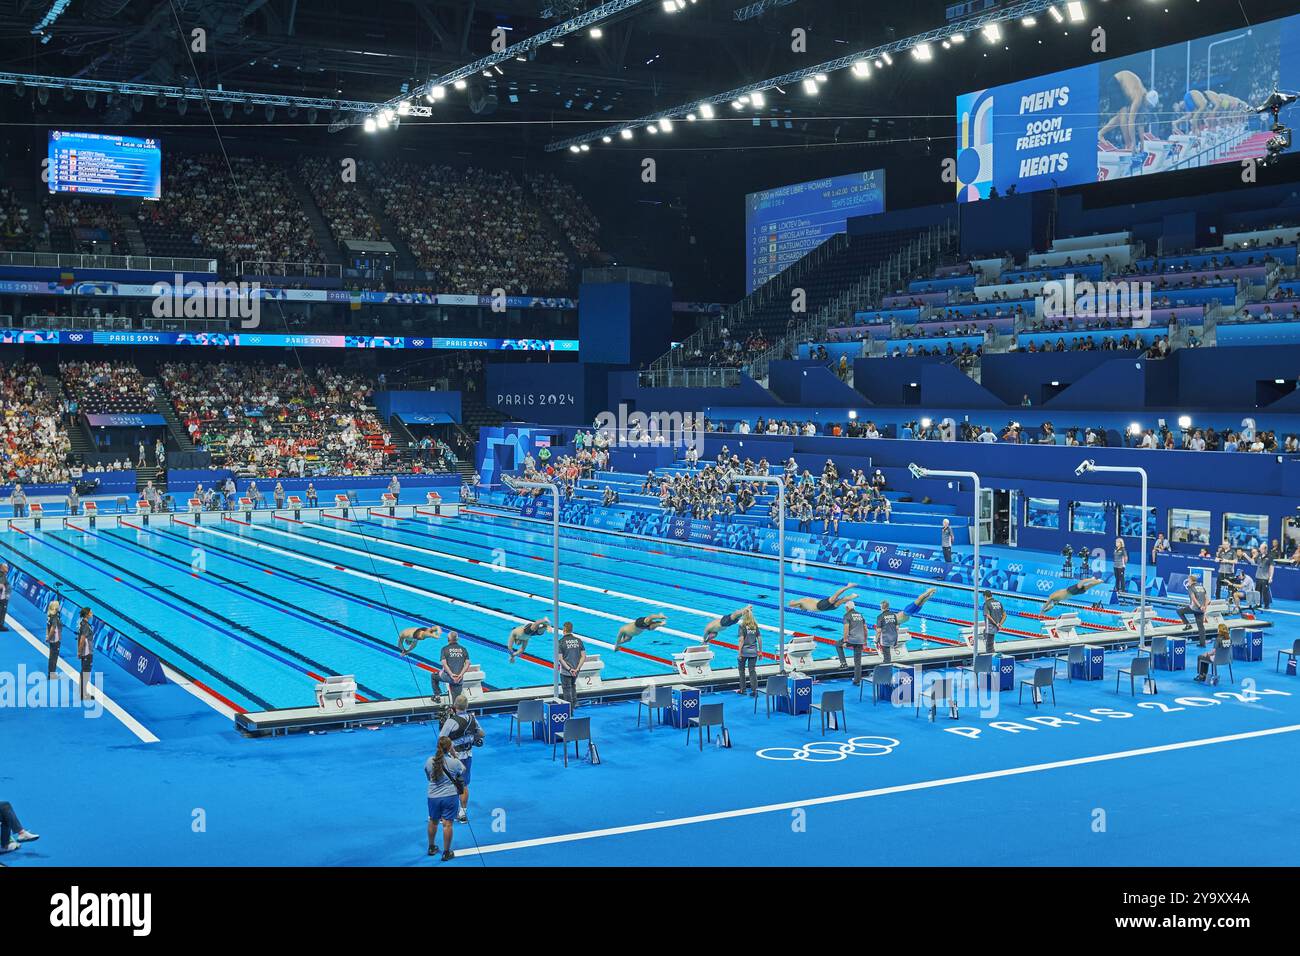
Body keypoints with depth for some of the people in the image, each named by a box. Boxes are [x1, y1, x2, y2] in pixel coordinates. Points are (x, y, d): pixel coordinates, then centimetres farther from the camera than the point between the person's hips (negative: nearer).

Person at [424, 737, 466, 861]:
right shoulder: (454, 762, -14)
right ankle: (446, 853, 10)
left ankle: (431, 848, 38)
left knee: (433, 822, 21)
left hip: (433, 796, 3)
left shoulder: (429, 761, -6)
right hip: (450, 796, -3)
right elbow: (463, 770, 7)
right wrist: (454, 755, 11)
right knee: (447, 824, 3)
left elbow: (428, 777, 10)